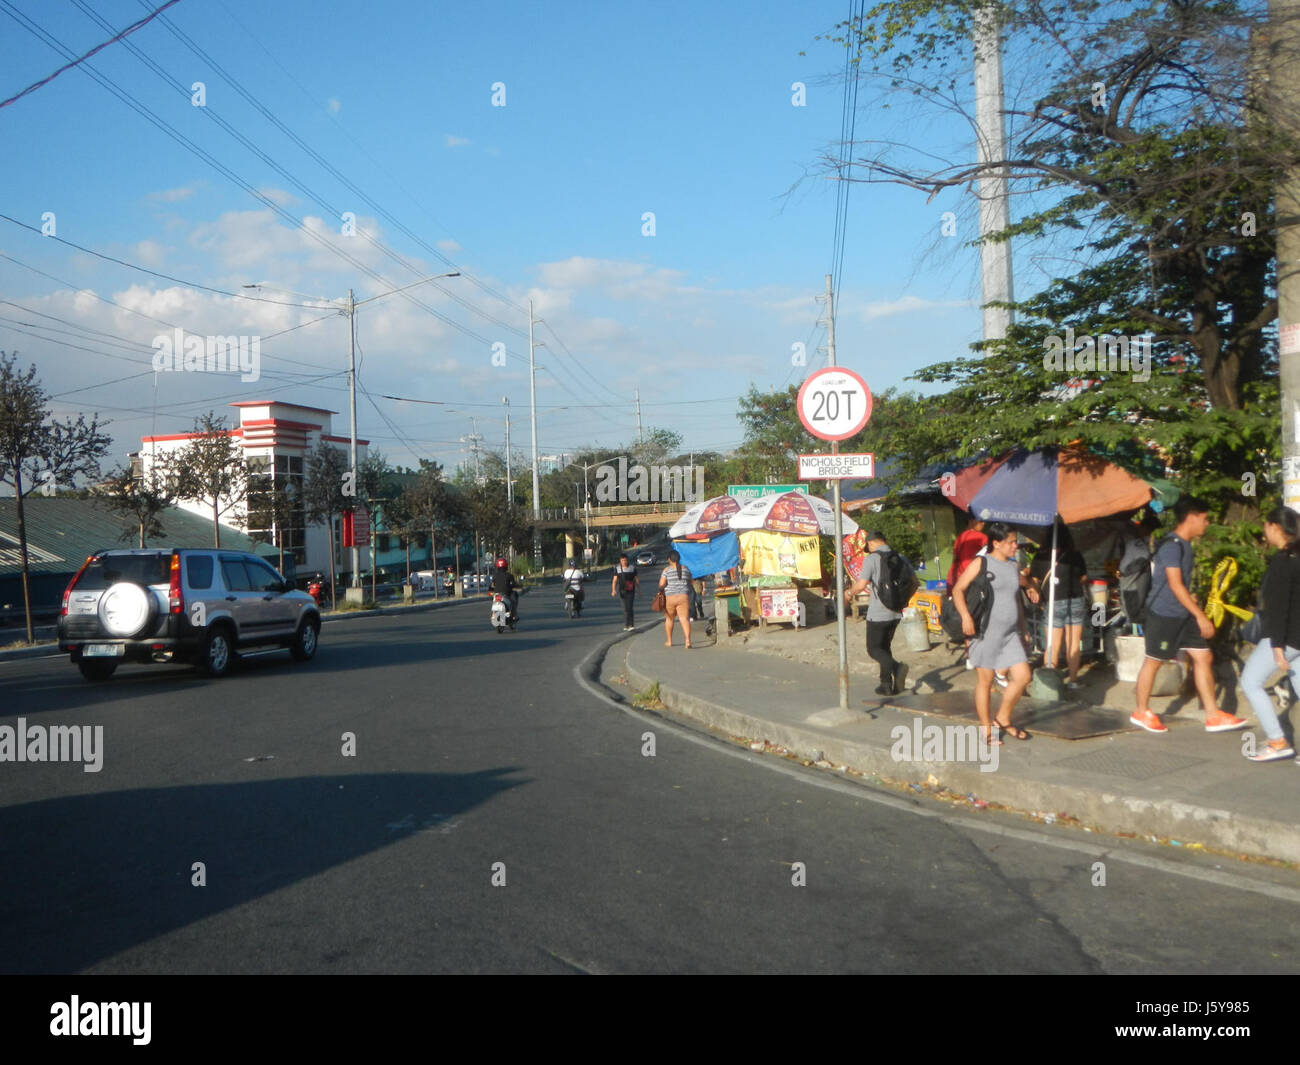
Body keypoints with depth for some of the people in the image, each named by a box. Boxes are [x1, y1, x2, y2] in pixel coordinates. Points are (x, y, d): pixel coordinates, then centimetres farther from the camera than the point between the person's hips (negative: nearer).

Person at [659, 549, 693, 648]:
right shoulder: (685, 569, 7)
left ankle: (669, 641, 27)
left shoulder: (666, 570, -4)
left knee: (669, 619, 17)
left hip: (669, 598, -1)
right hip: (684, 597, 1)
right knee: (685, 619, -7)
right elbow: (690, 582, 17)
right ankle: (688, 640, -24)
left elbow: (661, 584, -12)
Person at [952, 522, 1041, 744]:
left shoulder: (1013, 566, 12)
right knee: (985, 681, 4)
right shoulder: (981, 564, -7)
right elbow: (958, 589, -12)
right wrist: (965, 615, -24)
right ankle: (986, 729, 17)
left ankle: (1002, 720, 22)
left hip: (1010, 634, 6)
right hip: (986, 632, -6)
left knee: (1023, 677, 2)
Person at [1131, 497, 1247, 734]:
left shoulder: (1185, 546, 12)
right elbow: (1175, 585, -23)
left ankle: (1213, 716, 8)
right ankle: (1141, 712, 16)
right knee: (1153, 661, 2)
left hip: (1183, 615, 9)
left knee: (1204, 658, 5)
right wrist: (1200, 615, -22)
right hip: (1163, 614, -9)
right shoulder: (1172, 545, -18)